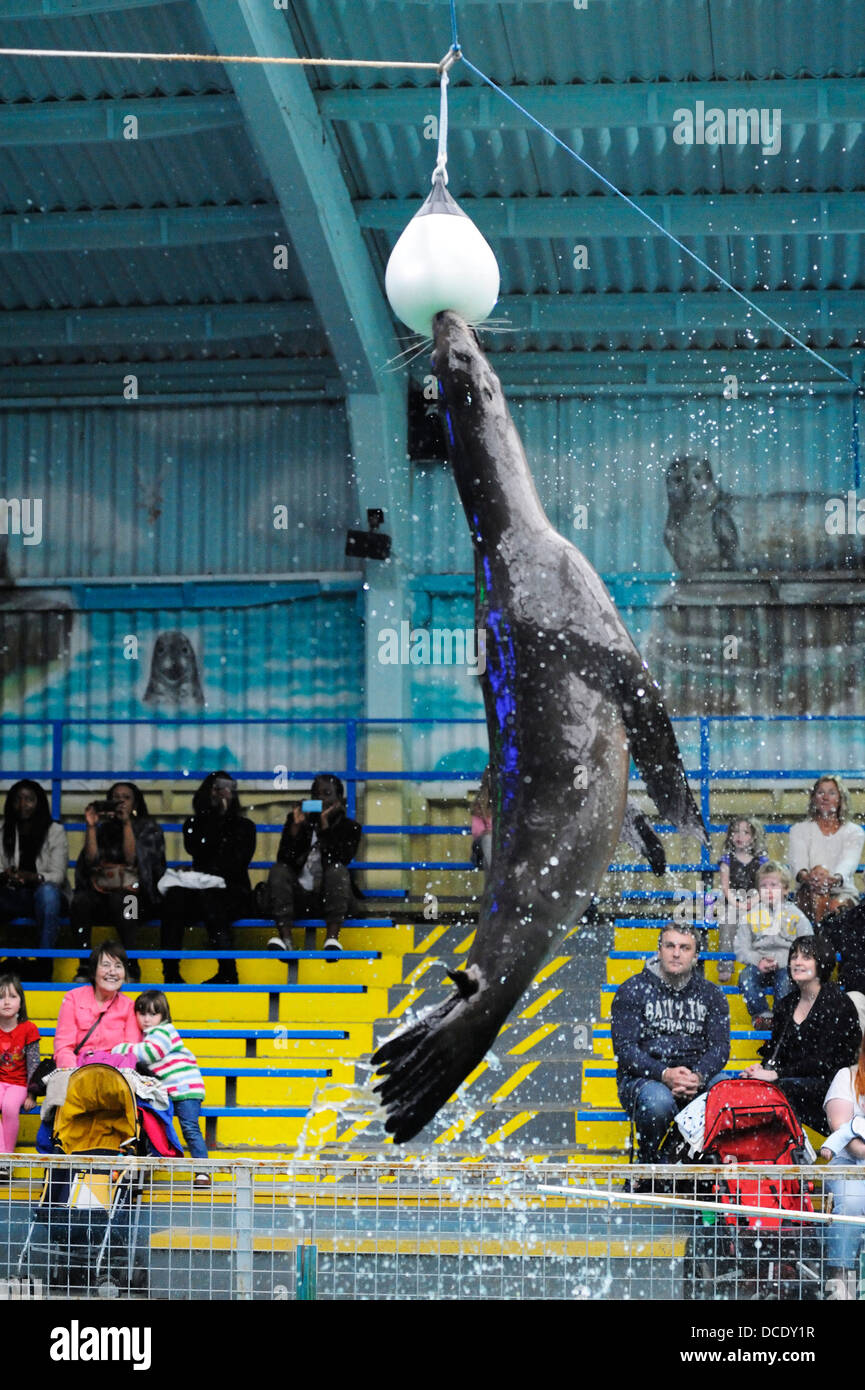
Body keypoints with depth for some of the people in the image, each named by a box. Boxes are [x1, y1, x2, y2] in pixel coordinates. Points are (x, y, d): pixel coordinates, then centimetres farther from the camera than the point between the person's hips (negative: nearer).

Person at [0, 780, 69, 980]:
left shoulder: (54, 831, 0)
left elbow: (57, 875, -8)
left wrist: (32, 877, -28)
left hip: (46, 895, -2)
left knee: (47, 891, -39)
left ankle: (45, 959, -36)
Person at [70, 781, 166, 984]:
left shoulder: (147, 828, 9)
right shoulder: (102, 828, 17)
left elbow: (132, 859, -7)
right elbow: (91, 860, 2)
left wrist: (127, 823, -10)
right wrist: (90, 826, -2)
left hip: (133, 893, -3)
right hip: (100, 892, 3)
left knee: (119, 900, -38)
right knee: (80, 900, -31)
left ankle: (132, 967, -33)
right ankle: (85, 965, -29)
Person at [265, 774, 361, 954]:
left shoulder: (349, 828, 7)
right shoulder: (300, 820, 12)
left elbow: (337, 860, -13)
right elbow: (284, 860, -3)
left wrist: (325, 825, -17)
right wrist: (295, 827, -13)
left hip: (330, 898, -2)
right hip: (299, 900, 2)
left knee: (338, 870, -29)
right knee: (278, 871, -23)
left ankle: (332, 937, -43)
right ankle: (284, 937, -39)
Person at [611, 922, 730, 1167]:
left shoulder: (710, 994, 12)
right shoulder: (632, 991, 2)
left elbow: (719, 1045, 4)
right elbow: (625, 1048, -6)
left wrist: (698, 1076, -19)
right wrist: (665, 1074, -23)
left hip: (697, 1076, 3)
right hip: (643, 1077, -2)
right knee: (658, 1101, -38)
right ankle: (646, 1165, -12)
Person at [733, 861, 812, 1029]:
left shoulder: (795, 915, 6)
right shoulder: (751, 916, 14)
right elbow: (741, 948, 8)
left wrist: (779, 961, -15)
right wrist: (758, 961, -12)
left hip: (786, 965, -2)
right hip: (759, 966, 2)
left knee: (786, 977, -34)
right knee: (746, 976, -29)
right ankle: (762, 1014, -24)